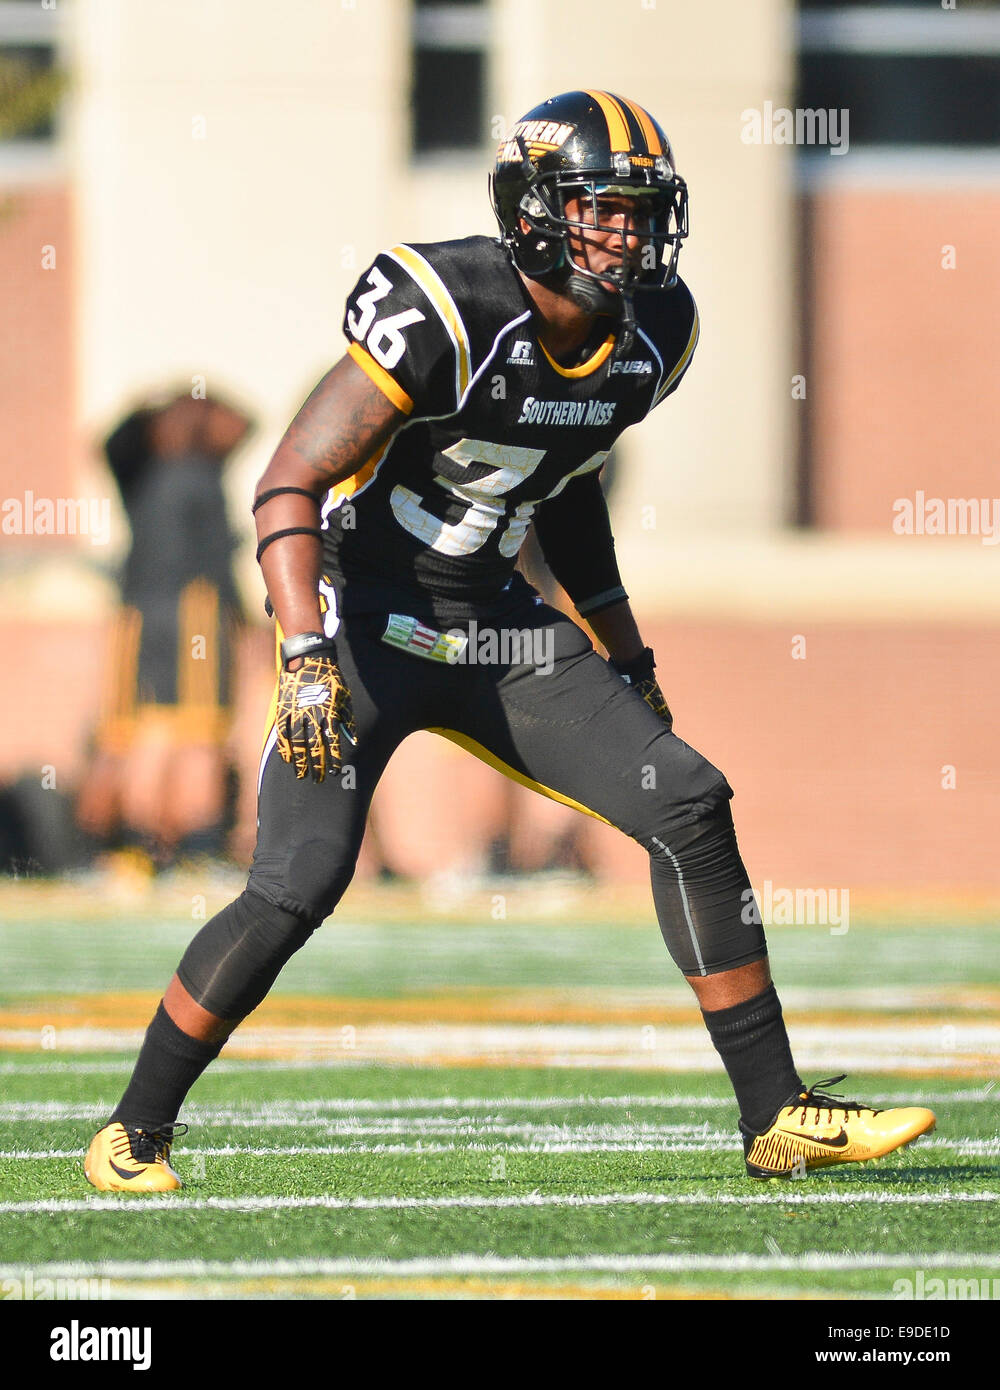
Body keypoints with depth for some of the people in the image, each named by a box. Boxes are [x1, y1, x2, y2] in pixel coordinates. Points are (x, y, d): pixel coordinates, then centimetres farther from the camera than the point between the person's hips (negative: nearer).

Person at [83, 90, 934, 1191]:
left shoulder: (647, 336, 0)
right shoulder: (446, 316, -23)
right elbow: (290, 484, -22)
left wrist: (627, 656, 21)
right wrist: (306, 655, -33)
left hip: (496, 626, 7)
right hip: (367, 619, -7)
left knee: (689, 809, -3)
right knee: (298, 885, -18)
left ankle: (777, 1118, 4)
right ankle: (135, 1131, 1)